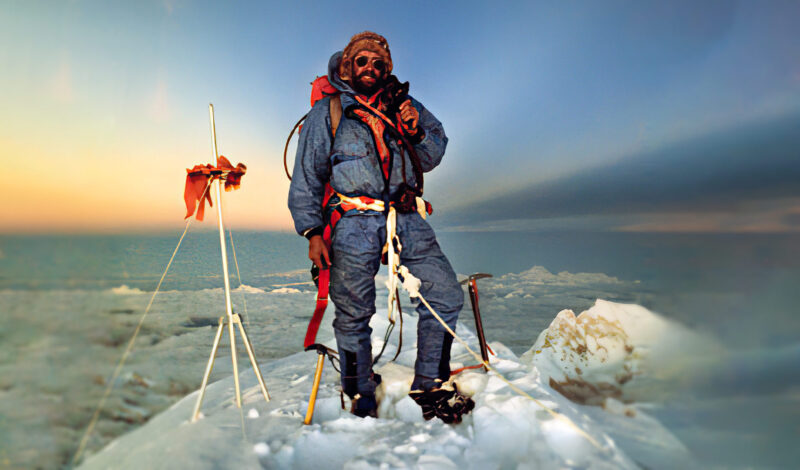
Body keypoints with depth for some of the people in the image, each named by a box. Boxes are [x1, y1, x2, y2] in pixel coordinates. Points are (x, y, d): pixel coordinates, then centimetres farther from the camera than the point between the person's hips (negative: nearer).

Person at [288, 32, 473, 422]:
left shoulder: (403, 107, 19)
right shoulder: (326, 112, 11)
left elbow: (431, 158, 17)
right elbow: (307, 176, 8)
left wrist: (417, 130, -5)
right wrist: (312, 231, -3)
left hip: (406, 220, 4)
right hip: (353, 224, -3)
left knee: (446, 295, -3)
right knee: (353, 317, -1)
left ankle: (428, 387, 14)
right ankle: (362, 404, 20)